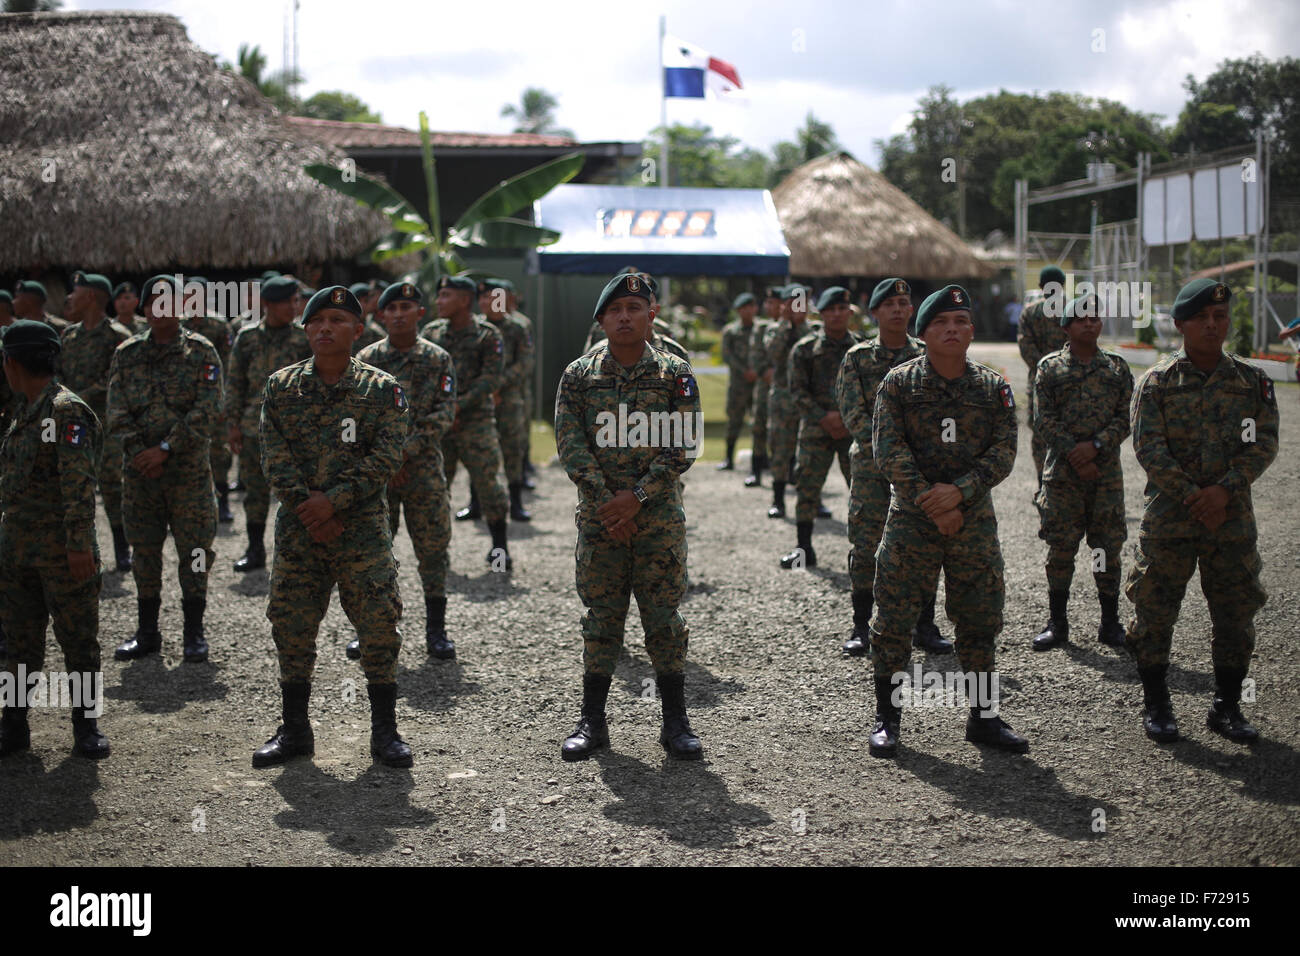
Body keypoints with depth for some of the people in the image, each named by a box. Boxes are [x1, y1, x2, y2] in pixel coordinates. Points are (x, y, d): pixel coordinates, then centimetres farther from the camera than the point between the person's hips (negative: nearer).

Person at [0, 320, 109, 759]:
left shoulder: (67, 412, -14)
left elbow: (79, 484, -20)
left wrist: (79, 544, -25)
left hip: (62, 554, -8)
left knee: (78, 642, 3)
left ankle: (86, 727, 13)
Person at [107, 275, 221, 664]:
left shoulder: (202, 352, -1)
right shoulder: (126, 354, 8)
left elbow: (206, 411, -9)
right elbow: (117, 412, 3)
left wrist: (165, 449, -15)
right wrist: (138, 452, -11)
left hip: (189, 470, -3)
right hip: (139, 470, 3)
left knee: (194, 550, 0)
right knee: (144, 550, 9)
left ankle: (195, 632, 10)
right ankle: (147, 632, 19)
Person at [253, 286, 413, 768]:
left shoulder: (382, 389, 1)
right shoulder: (280, 386, 7)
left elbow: (385, 457, -8)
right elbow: (275, 456, 0)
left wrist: (334, 500, -16)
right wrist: (307, 508, -11)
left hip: (362, 525, -2)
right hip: (298, 528, 2)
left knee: (380, 624, -4)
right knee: (291, 625, 6)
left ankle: (385, 732, 9)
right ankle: (294, 730, 21)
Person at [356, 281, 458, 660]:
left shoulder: (438, 359, 2)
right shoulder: (366, 360, 4)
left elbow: (443, 415, -4)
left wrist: (405, 451, -13)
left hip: (423, 467, -1)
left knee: (433, 547, 1)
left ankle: (436, 630, 11)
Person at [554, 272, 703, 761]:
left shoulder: (675, 375, 1)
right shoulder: (578, 375, 3)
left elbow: (684, 445, -5)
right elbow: (571, 444, -3)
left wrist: (637, 496, -15)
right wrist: (608, 502, -13)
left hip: (659, 515, -1)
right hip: (599, 516, 1)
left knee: (664, 617, 3)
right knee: (601, 618, 6)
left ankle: (675, 722, 13)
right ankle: (593, 721, 16)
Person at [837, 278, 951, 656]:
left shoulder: (928, 356, 7)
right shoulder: (857, 358, 3)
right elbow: (853, 414, -5)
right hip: (871, 467, -1)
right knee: (866, 547, -2)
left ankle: (925, 625, 15)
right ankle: (861, 627, 10)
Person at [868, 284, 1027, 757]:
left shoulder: (994, 388, 4)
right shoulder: (898, 383, -2)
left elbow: (1004, 451, -4)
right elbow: (890, 451, -10)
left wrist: (959, 491, -19)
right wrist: (932, 503, -18)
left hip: (975, 519, 2)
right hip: (911, 519, -2)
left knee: (980, 621, 9)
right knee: (893, 620, 0)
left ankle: (984, 717, 23)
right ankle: (887, 716, 15)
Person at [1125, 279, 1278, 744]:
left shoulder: (1252, 381, 4)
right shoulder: (1156, 382, -3)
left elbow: (1264, 444, -1)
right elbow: (1149, 447, -9)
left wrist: (1224, 488, -15)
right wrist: (1191, 496, -15)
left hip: (1233, 515, 2)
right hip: (1168, 517, -2)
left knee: (1236, 612, 6)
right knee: (1155, 609, 2)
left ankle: (1227, 707, 21)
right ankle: (1156, 703, 18)